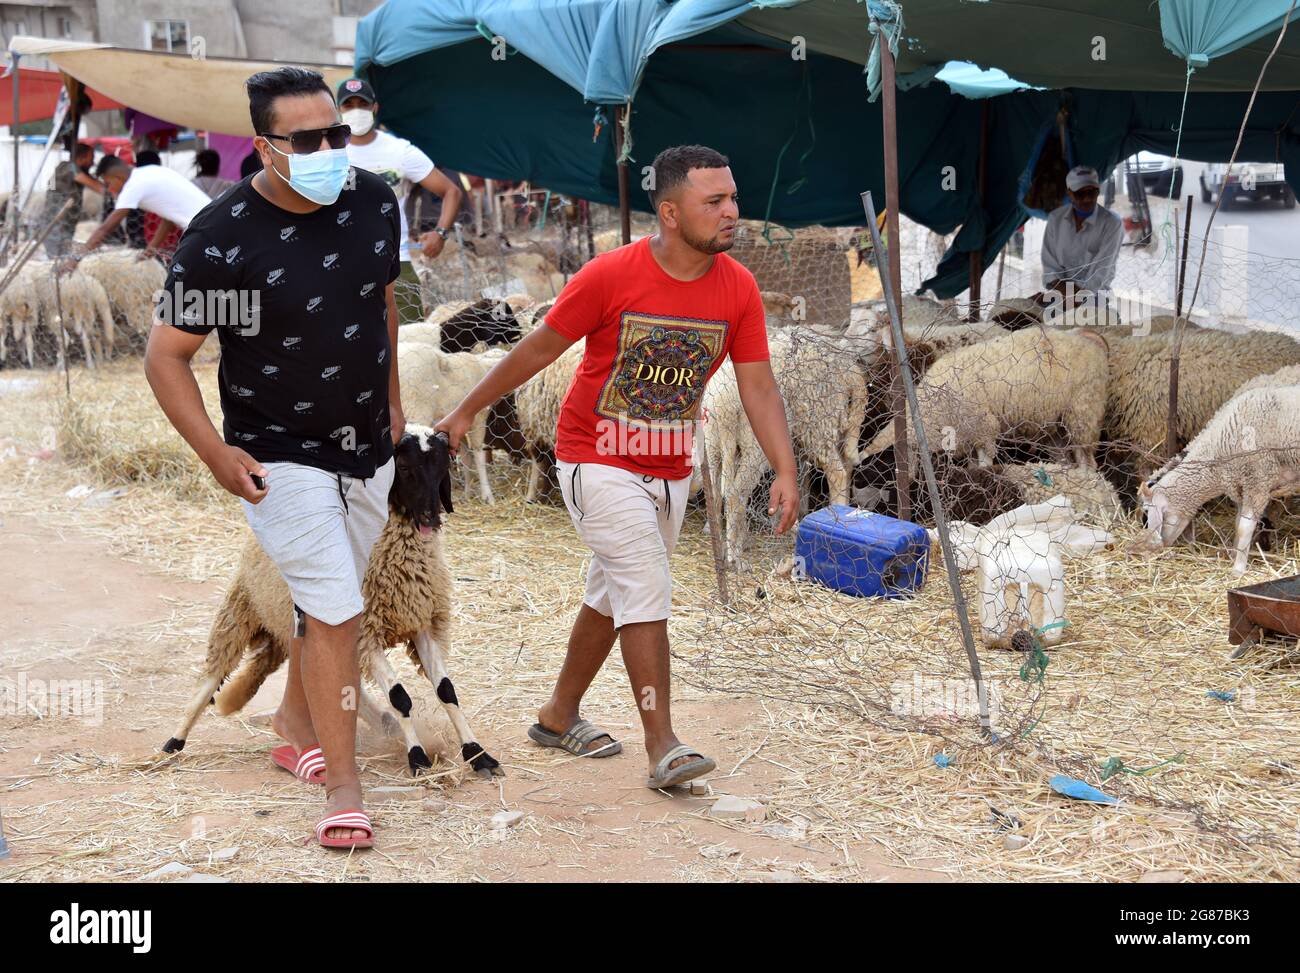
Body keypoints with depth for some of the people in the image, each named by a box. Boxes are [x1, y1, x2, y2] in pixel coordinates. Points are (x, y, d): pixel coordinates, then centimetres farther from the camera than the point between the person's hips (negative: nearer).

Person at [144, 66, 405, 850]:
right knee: (335, 612, -11)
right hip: (279, 456, -6)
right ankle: (343, 782, 1)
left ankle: (297, 721, 43)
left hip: (368, 448, 6)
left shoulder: (374, 202, -4)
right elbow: (166, 353, -14)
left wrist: (392, 400, 18)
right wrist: (215, 451, -19)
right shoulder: (223, 237, -21)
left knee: (328, 603, 20)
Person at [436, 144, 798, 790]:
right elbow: (539, 349, -8)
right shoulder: (610, 275, -19)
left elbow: (758, 387, -5)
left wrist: (785, 472, -16)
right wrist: (466, 411, 0)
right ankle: (662, 749, -15)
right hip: (597, 463, -6)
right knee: (647, 589, -16)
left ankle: (559, 716, 35)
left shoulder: (738, 289, -7)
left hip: (669, 472, 6)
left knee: (612, 596, 17)